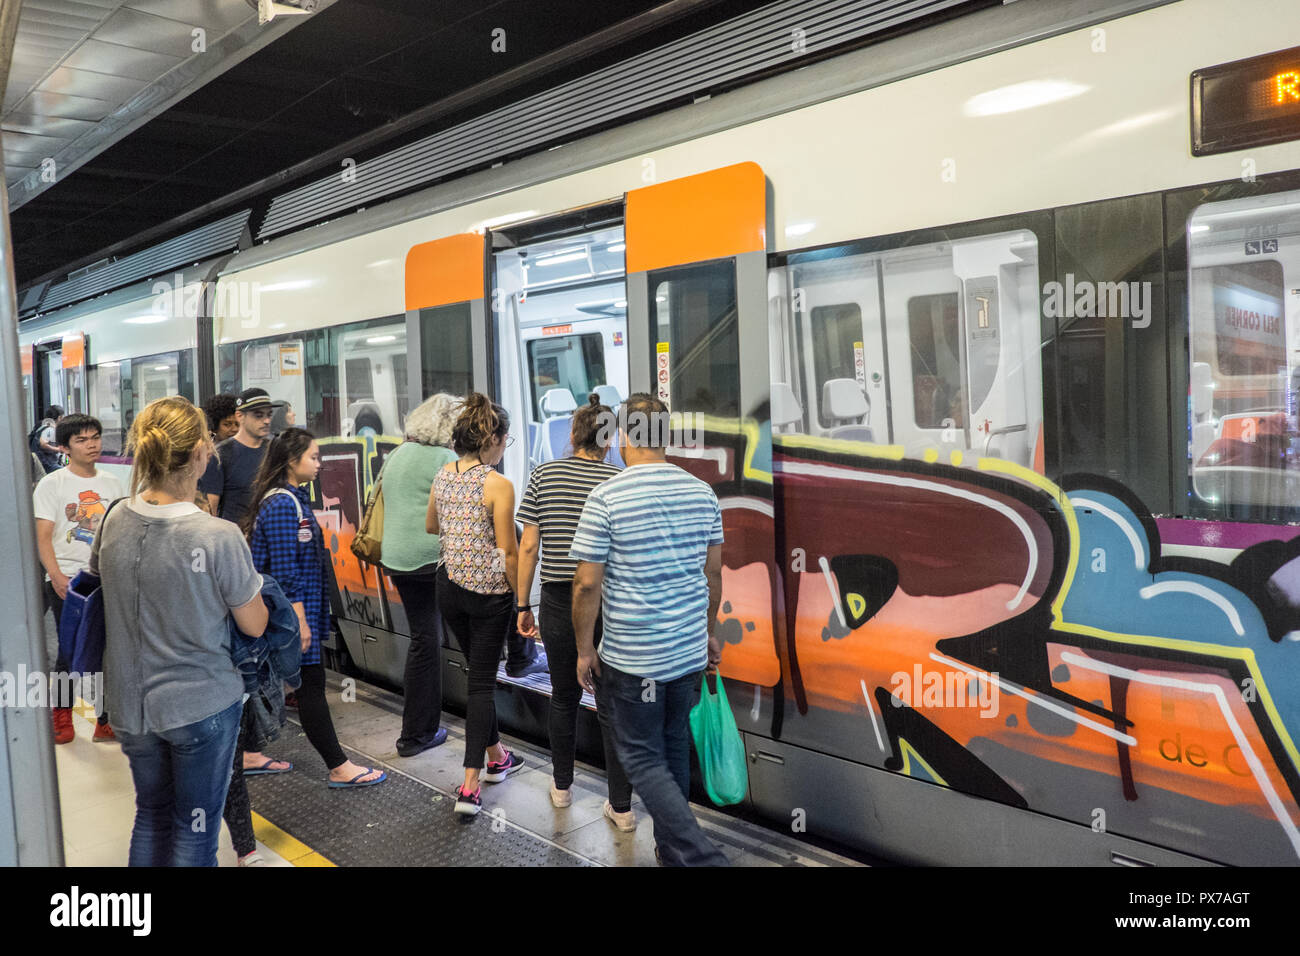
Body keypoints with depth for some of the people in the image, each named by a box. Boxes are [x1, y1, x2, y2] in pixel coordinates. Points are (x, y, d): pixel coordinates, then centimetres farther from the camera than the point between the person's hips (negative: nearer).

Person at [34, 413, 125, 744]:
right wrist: (56, 576, -20)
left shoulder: (111, 483, 10)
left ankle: (105, 722, 17)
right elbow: (43, 536, -7)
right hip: (67, 580, -3)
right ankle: (61, 716, 23)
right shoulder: (52, 484, -1)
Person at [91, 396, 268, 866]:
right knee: (195, 830, 11)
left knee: (151, 816, 23)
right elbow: (254, 625, -12)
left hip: (130, 702, 5)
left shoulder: (114, 522, -7)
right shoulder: (219, 537, -23)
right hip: (202, 704, -5)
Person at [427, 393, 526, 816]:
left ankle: (496, 756, 38)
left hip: (450, 586, 6)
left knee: (479, 670, 22)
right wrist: (522, 601, -7)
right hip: (489, 591, -6)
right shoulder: (498, 485, -17)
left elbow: (431, 526, 19)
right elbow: (508, 552, -16)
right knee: (482, 681, 3)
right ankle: (469, 786, 1)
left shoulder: (442, 476, 2)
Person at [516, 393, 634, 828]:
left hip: (558, 601, 2)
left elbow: (528, 546, -2)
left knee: (564, 698, 19)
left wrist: (523, 604, 6)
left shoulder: (543, 475, -1)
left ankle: (561, 787, 34)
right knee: (612, 706, 7)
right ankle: (621, 807, 11)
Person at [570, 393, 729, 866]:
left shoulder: (606, 498, -15)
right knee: (675, 747, 19)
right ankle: (672, 850, 32)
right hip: (690, 650, 5)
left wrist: (585, 650, -2)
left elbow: (587, 583, -14)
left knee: (642, 758, 6)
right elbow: (712, 572, 8)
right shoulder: (701, 492, 1)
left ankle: (700, 855, -4)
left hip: (632, 657, -5)